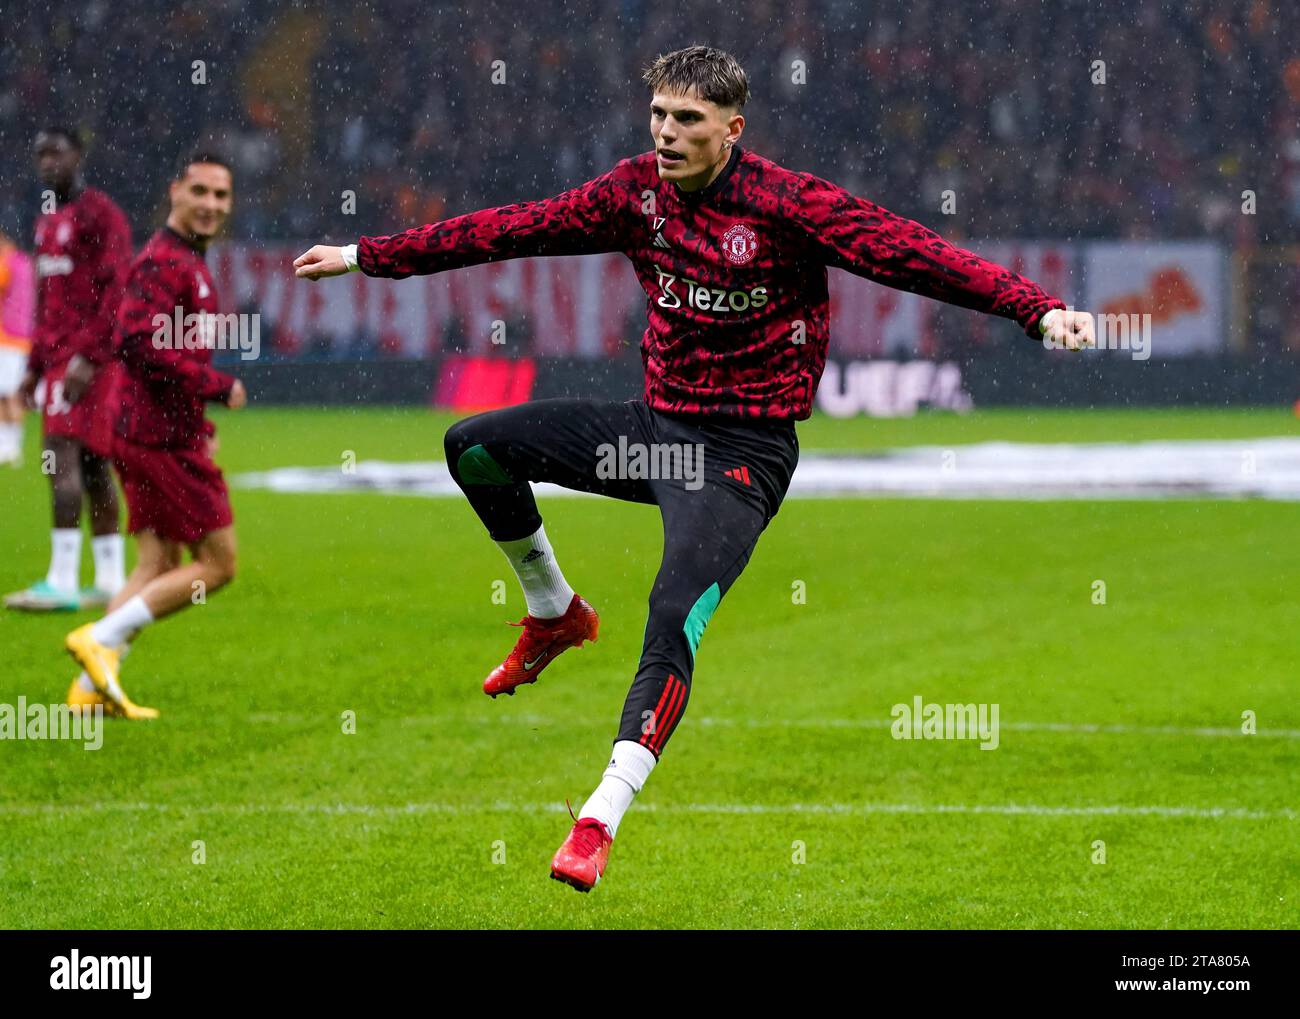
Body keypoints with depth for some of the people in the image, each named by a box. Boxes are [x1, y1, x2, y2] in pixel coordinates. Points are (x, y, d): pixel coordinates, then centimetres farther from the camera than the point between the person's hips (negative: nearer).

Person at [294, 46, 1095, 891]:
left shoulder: (788, 204, -14)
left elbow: (907, 251, -23)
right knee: (474, 445, -2)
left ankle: (600, 821, -23)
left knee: (674, 618, -24)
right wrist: (367, 257, 12)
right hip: (657, 425, 6)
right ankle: (556, 615, 19)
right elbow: (512, 230, 10)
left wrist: (1037, 307, -34)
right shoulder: (638, 194, 3)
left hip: (745, 450, -6)